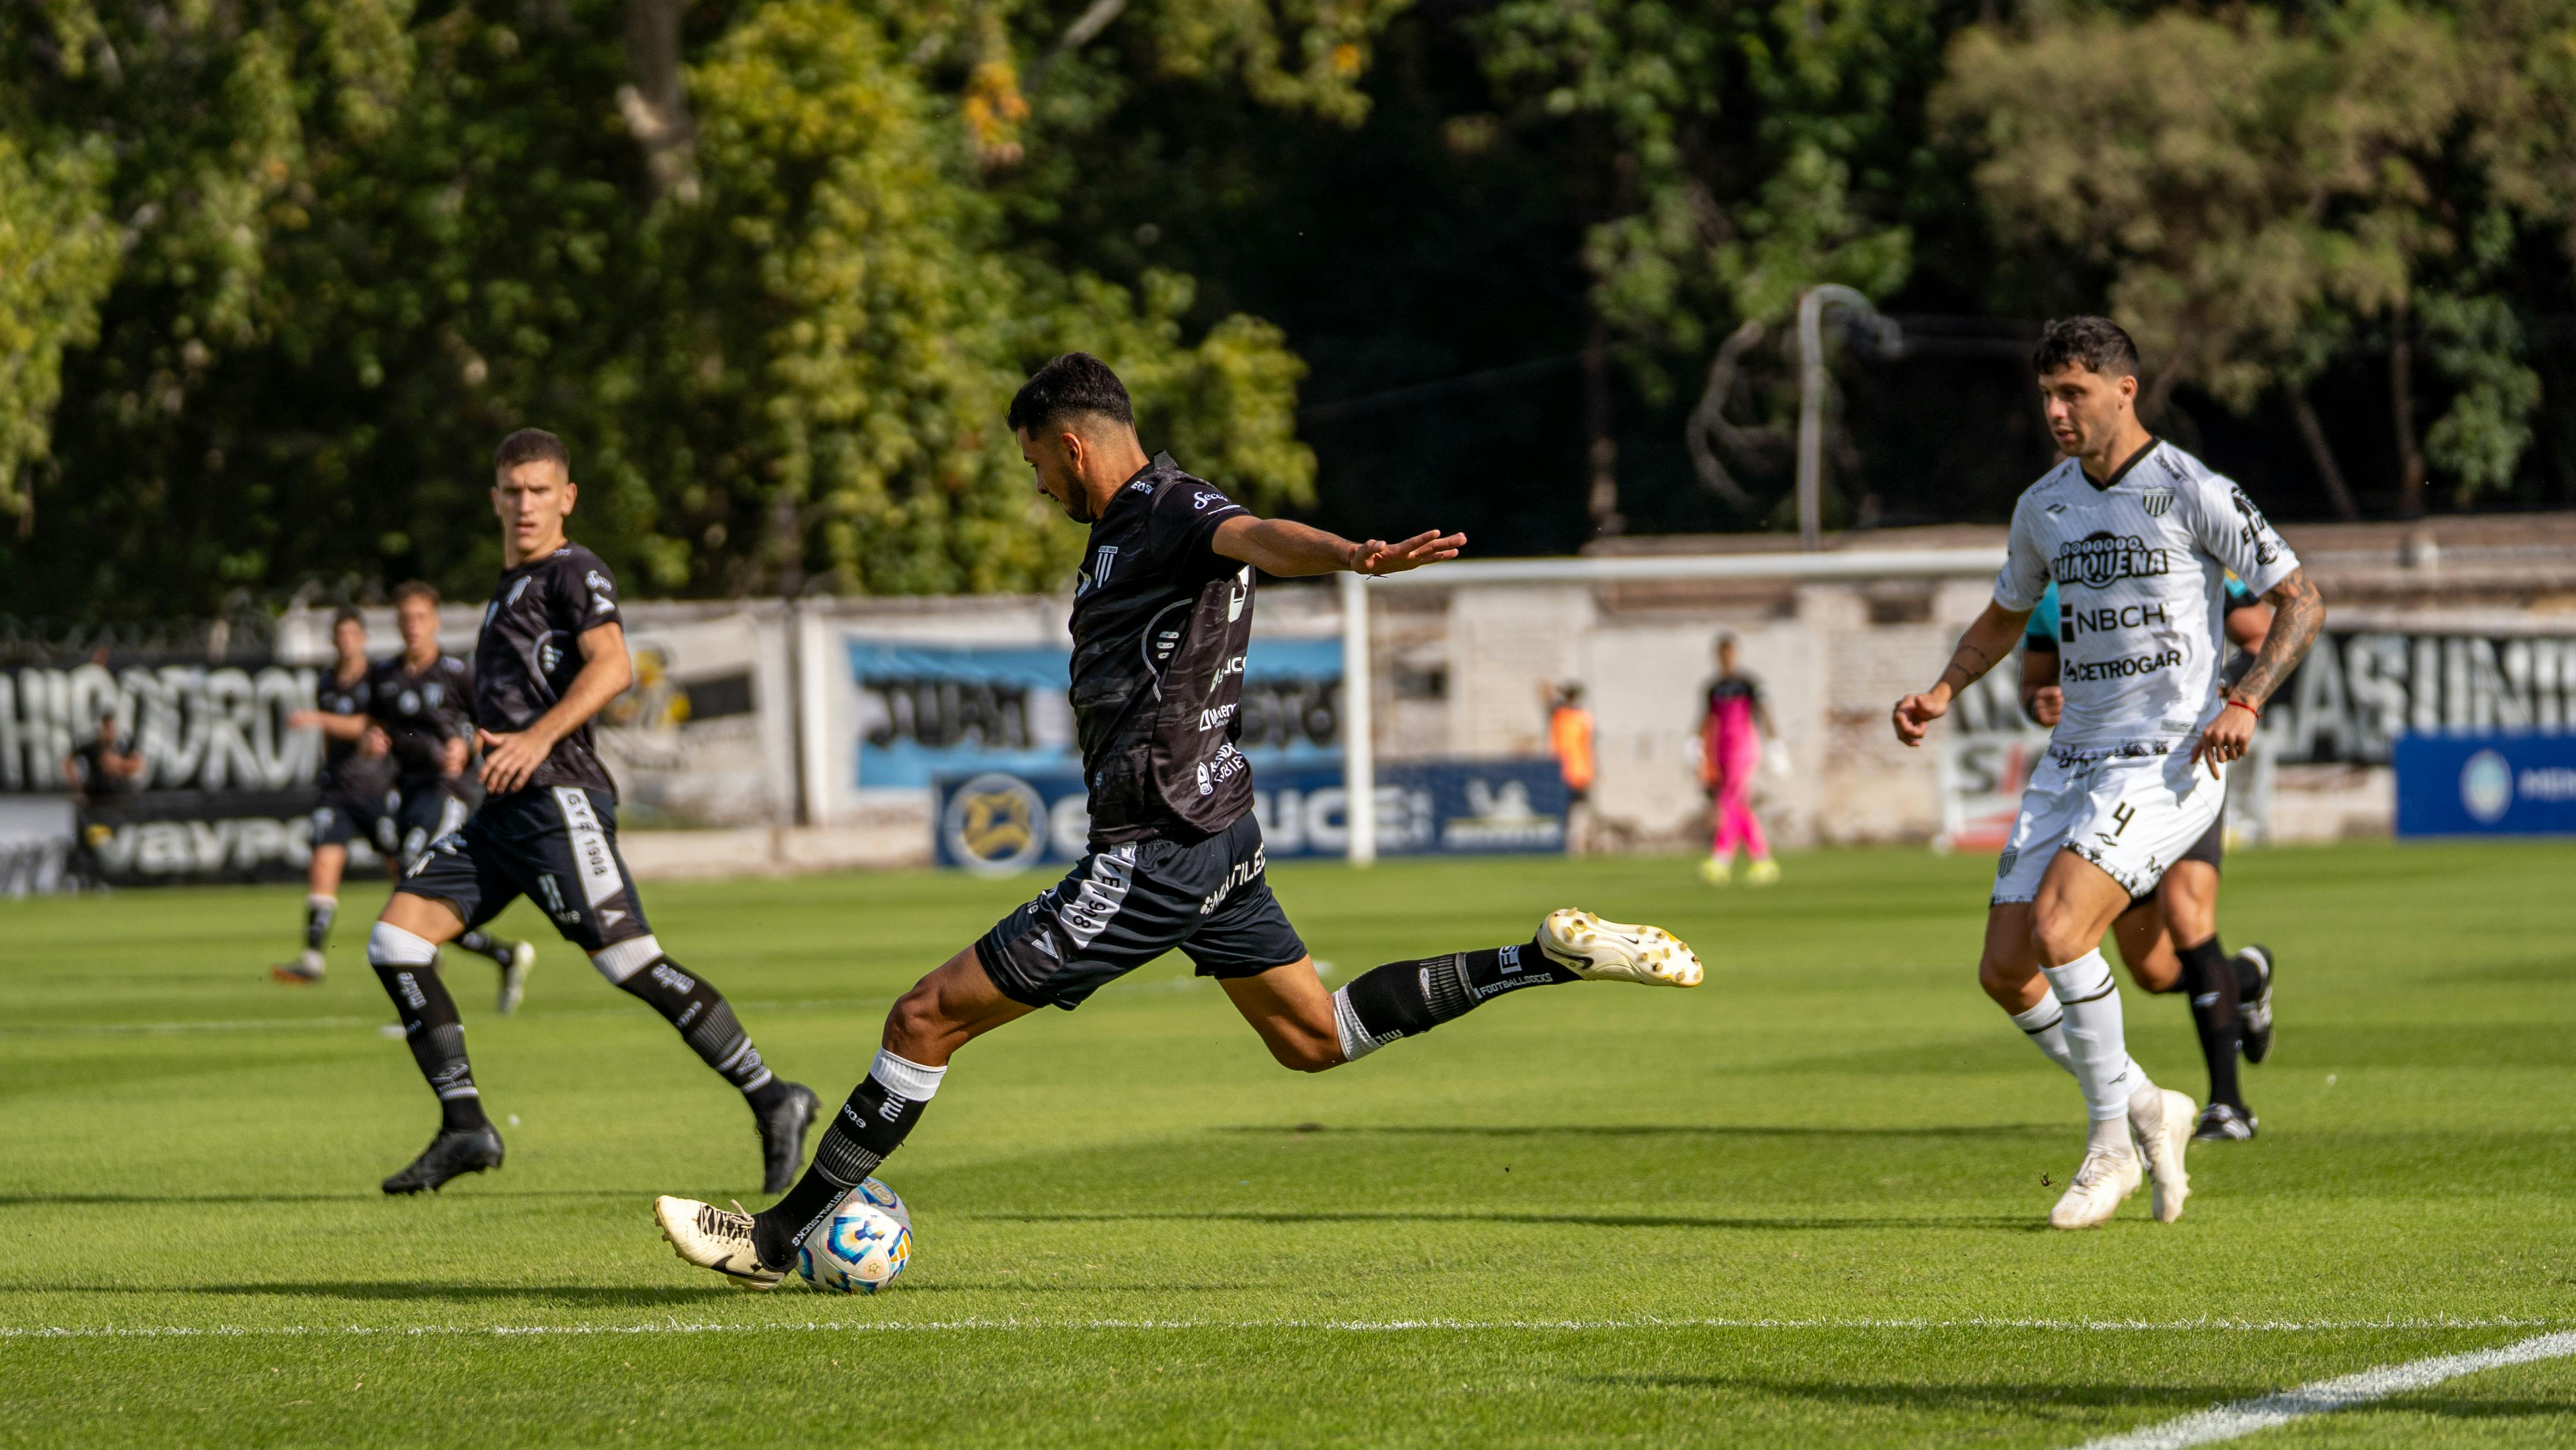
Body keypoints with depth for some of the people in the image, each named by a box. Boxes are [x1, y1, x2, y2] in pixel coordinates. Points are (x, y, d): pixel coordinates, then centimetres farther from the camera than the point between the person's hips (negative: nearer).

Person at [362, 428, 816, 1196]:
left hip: (557, 799, -9)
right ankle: (465, 1127, -5)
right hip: (501, 813, 9)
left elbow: (611, 665, -19)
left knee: (631, 962, -16)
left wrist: (539, 737, -28)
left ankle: (772, 1102, -9)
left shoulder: (573, 572, -2)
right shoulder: (510, 586, 26)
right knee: (394, 940, -3)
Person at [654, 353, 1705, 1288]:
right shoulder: (1125, 530, 18)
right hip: (1213, 831, 10)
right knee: (1313, 1037, 19)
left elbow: (1259, 538, -35)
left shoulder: (1173, 510, -13)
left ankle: (780, 1237, 2)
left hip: (1157, 855, -10)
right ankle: (1551, 959, 14)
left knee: (928, 1019, -5)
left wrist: (1355, 557, -54)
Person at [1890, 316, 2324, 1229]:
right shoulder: (2043, 507, 11)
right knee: (2005, 971, -3)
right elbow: (2004, 618, 27)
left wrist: (2244, 702, -20)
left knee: (2058, 928, -25)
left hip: (2170, 757, -7)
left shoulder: (2194, 492, -8)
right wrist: (1944, 692, 10)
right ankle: (2147, 1112, 17)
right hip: (2076, 757, 7)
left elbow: (2301, 603, -6)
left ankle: (2112, 1141, -9)